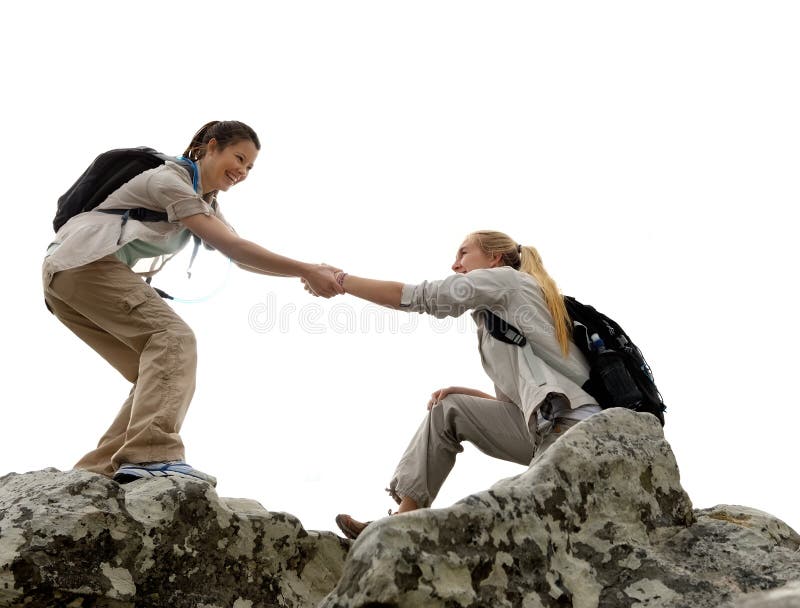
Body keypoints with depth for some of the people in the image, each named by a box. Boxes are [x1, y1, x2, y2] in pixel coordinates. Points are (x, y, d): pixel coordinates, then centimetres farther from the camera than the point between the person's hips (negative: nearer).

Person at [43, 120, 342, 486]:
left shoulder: (205, 202, 22)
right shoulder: (170, 179, -8)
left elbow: (242, 259, 13)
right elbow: (230, 247, -20)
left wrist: (307, 273, -2)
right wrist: (306, 271, -22)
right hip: (85, 261, -10)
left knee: (156, 373, 3)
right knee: (173, 338, -25)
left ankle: (95, 472, -3)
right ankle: (151, 455, -42)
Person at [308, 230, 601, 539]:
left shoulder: (505, 277, 4)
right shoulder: (501, 314, 28)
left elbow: (413, 296, -1)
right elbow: (516, 400, 23)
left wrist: (340, 279, 5)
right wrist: (462, 393, 10)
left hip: (571, 422, -9)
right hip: (545, 422, 9)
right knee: (450, 409, 8)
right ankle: (399, 524, 3)